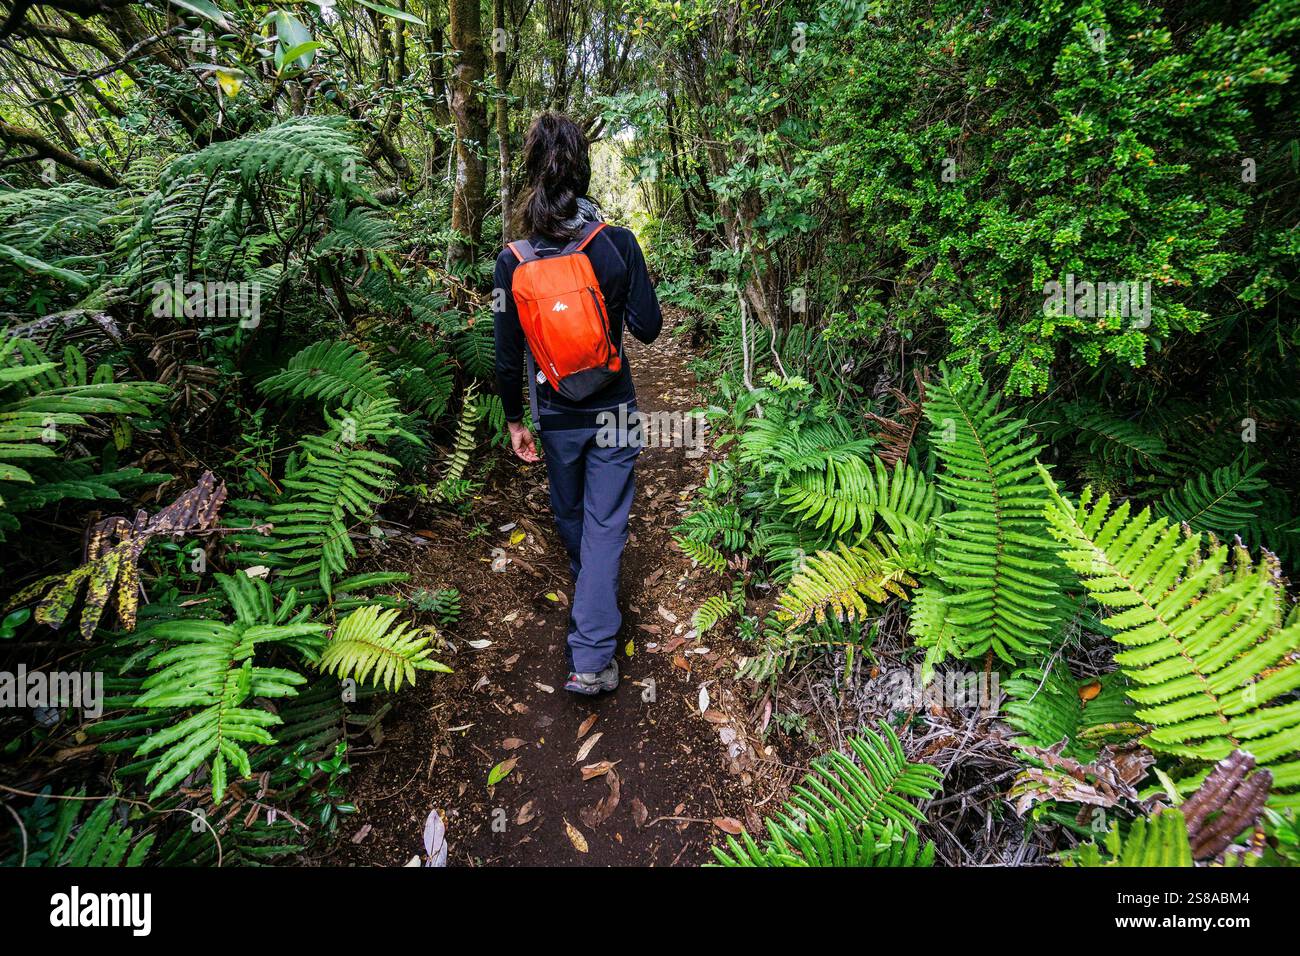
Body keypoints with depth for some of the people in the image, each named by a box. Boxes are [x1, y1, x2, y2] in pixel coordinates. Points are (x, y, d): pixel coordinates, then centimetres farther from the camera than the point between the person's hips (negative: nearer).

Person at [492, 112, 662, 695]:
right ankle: (592, 656, 4)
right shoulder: (617, 241, -12)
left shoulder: (512, 261, -9)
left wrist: (514, 419, 8)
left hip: (557, 417, 1)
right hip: (613, 411, -1)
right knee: (605, 524, 6)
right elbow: (648, 328, -7)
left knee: (569, 514, 25)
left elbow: (508, 357, -5)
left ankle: (590, 597, 53)